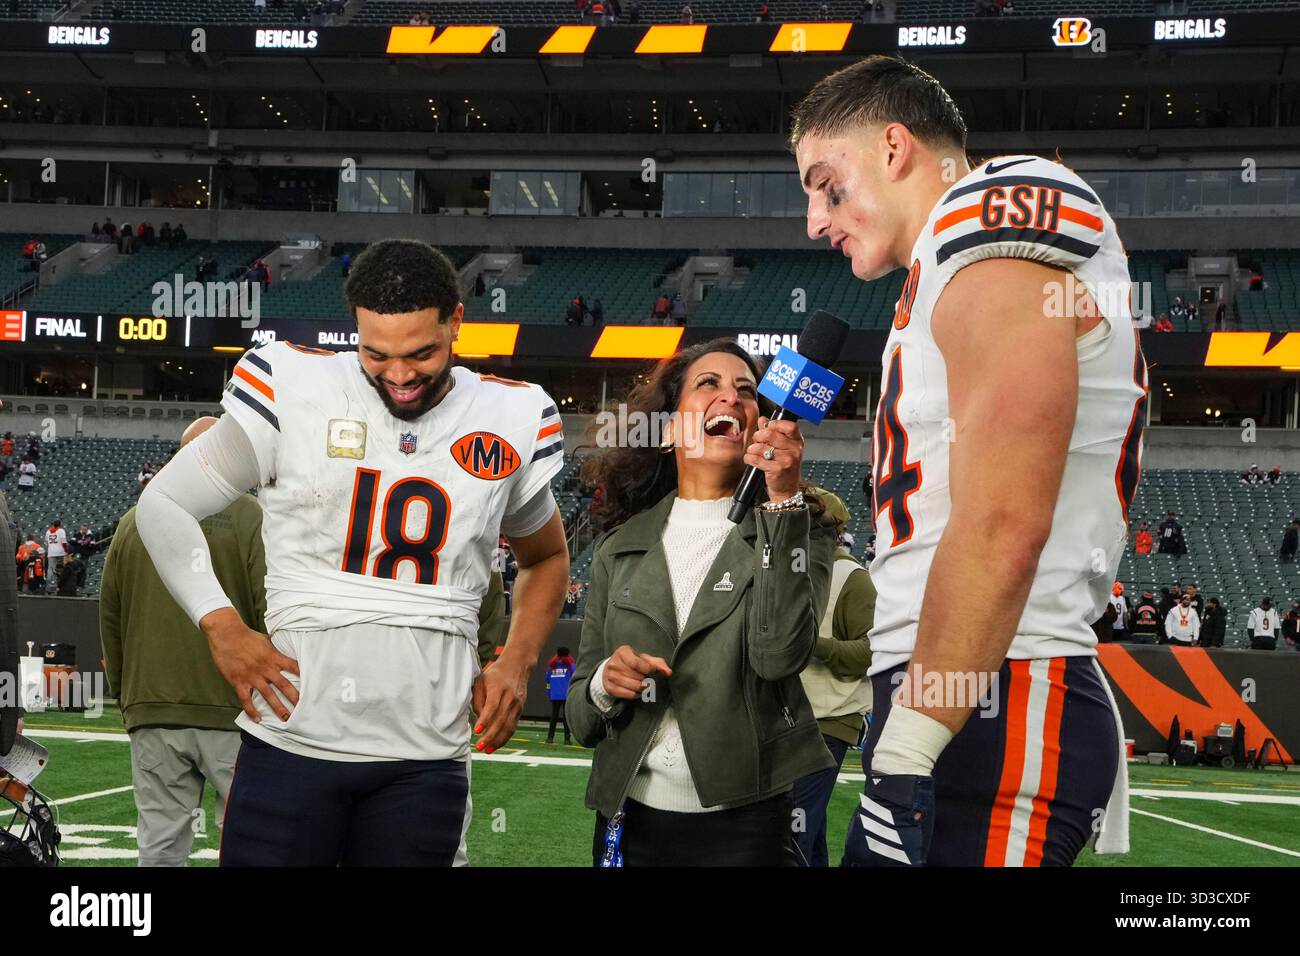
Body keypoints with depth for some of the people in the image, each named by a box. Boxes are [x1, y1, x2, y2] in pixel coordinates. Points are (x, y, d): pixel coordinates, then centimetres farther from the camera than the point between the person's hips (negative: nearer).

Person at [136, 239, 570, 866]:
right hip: (292, 740, -2)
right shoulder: (294, 390, -4)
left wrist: (518, 660, 7)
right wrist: (222, 626, -8)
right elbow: (165, 504, 4)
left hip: (426, 761, 2)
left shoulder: (511, 422, 5)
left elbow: (545, 558, 24)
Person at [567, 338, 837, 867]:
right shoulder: (622, 548, 6)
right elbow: (582, 713, 10)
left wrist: (784, 497, -21)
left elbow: (779, 655, -19)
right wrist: (604, 686, -13)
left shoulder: (796, 530, 0)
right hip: (631, 823, 3)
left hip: (744, 825, -2)